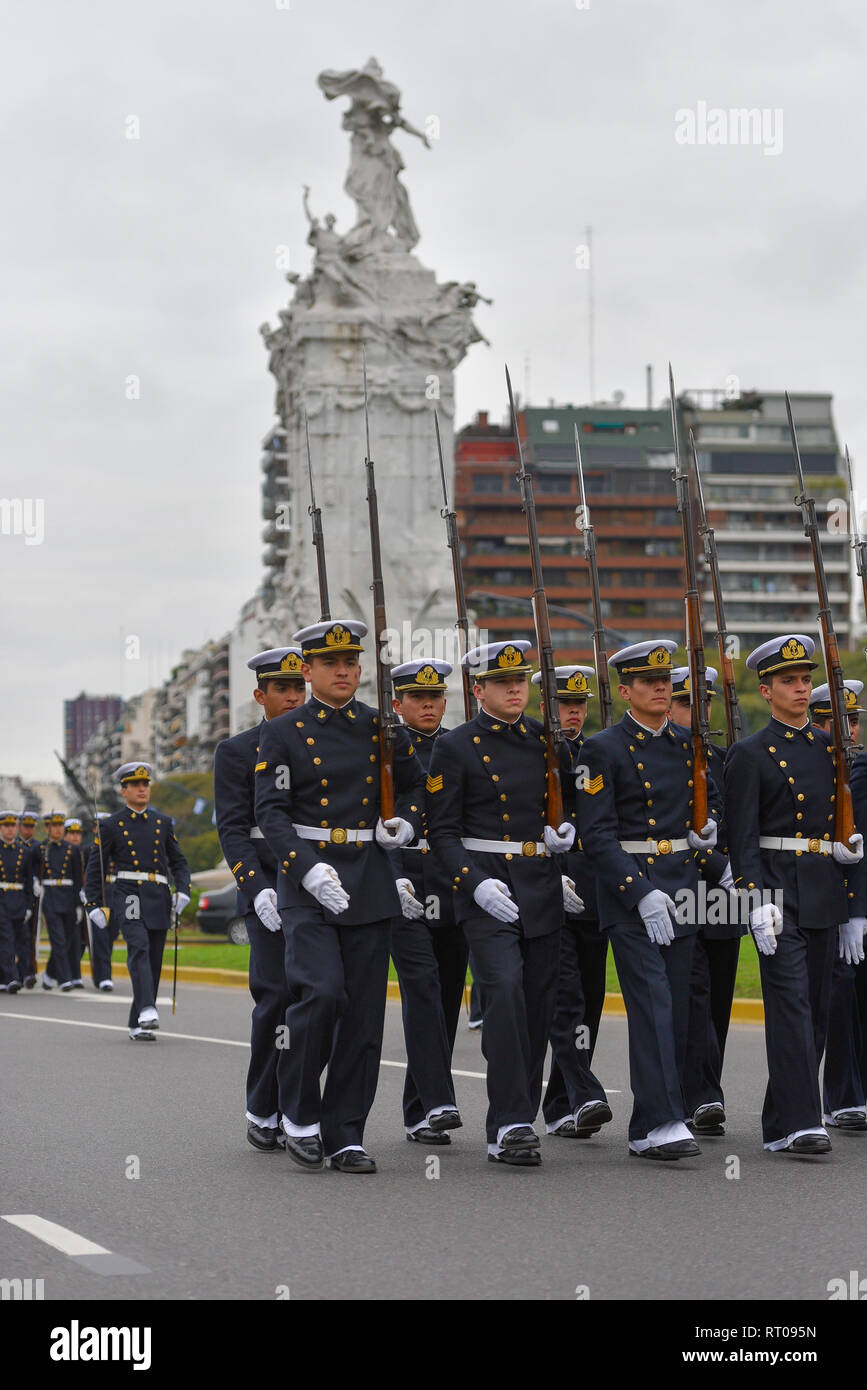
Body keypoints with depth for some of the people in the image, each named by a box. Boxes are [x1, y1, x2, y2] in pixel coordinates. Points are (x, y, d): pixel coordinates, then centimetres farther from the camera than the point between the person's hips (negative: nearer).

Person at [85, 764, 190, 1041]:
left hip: (159, 899, 4)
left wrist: (183, 890, -2)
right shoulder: (111, 826, 5)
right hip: (128, 896, -4)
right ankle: (147, 1009, -39)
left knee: (153, 962, 4)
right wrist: (94, 906, -2)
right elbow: (94, 868, 6)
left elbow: (178, 862, 16)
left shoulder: (163, 822, 14)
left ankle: (138, 1025, 13)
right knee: (139, 946, -26)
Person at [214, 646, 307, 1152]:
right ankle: (263, 1111, 0)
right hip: (270, 886, -4)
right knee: (278, 996, -12)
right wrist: (258, 889, -17)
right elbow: (232, 829, -3)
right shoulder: (237, 751, 4)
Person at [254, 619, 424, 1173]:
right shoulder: (283, 733, 1)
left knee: (364, 1013, 2)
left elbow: (416, 783, 24)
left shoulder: (381, 727, 10)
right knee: (321, 992, -20)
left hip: (370, 883, 4)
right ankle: (299, 1112, 1)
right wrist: (309, 869, -20)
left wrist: (406, 822, 2)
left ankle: (344, 1136, 10)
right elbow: (270, 811, -6)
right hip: (307, 881, -3)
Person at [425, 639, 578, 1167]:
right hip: (486, 890, -5)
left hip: (544, 887, 5)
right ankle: (511, 1124, -21)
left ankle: (511, 1130, 17)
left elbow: (575, 800, 25)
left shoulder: (548, 740, 11)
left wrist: (569, 832, 2)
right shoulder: (456, 748, -2)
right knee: (504, 989, -22)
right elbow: (442, 831, -4)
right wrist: (475, 883, -17)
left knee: (538, 1006, 5)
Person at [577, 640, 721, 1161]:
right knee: (651, 1003, -14)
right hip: (630, 889, -6)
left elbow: (709, 794, 32)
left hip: (682, 890, 6)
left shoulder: (687, 743, 12)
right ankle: (662, 1123, -17)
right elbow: (597, 834, -12)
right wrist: (642, 894, -20)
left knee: (676, 1010, 6)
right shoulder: (604, 749, -6)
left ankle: (649, 1127, 14)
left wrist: (709, 826, 8)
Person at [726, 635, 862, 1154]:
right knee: (791, 1002, -13)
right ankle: (799, 1124, -15)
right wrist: (757, 904, -18)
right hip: (779, 891, -6)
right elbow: (742, 837, -8)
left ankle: (781, 1119, 17)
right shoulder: (750, 754, -2)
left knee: (818, 1008, 7)